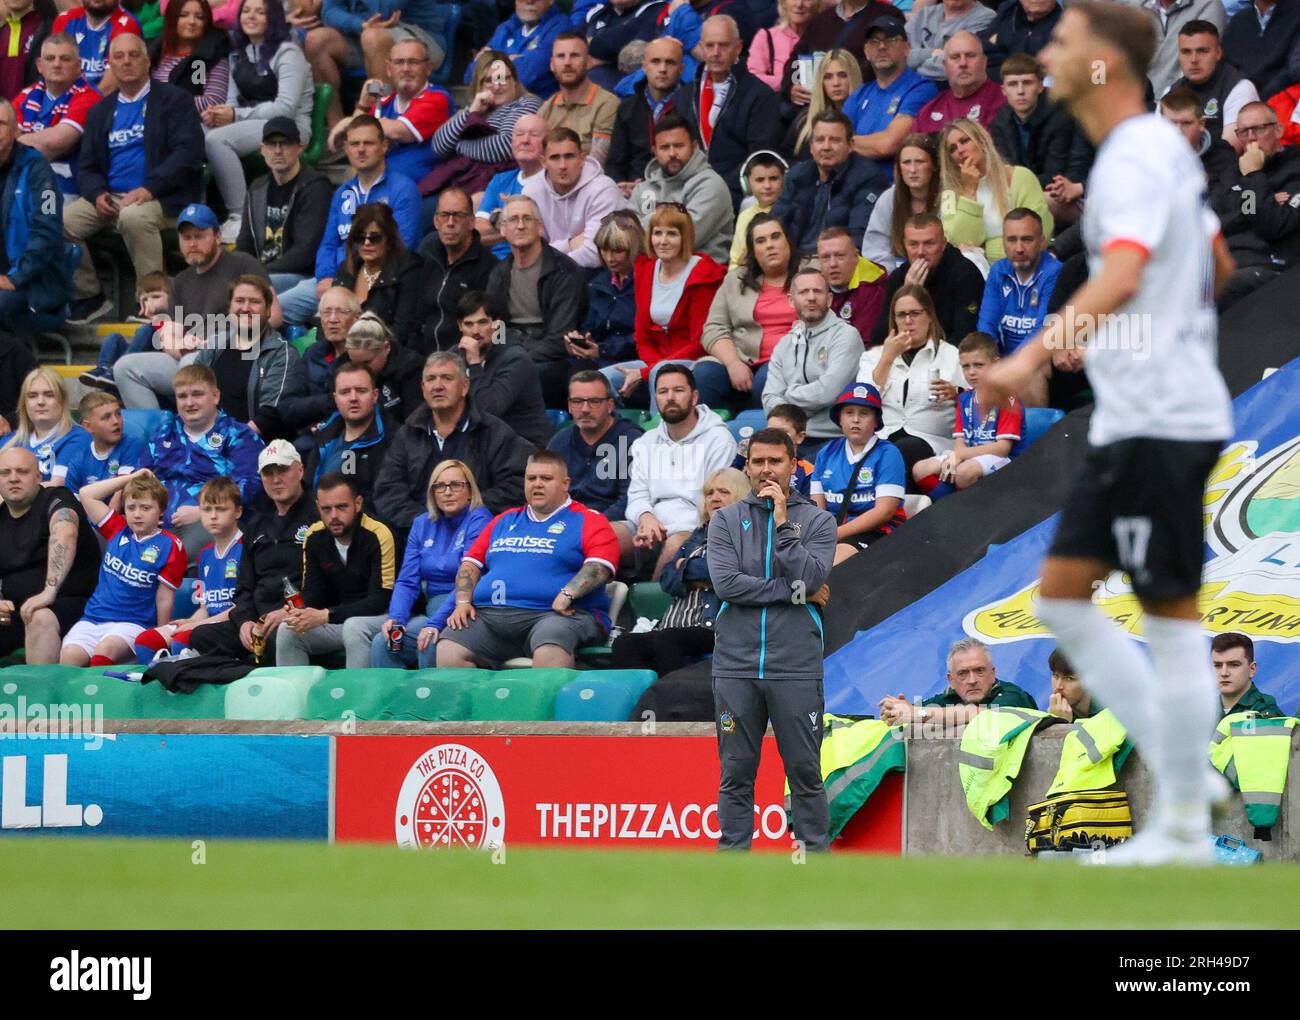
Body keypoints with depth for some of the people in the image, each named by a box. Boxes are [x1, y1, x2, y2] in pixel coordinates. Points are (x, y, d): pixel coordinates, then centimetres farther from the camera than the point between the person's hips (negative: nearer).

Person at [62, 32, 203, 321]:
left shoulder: (174, 100, 5)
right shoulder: (100, 111, 21)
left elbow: (188, 154, -8)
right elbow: (86, 166, 16)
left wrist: (150, 188, -20)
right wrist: (98, 194, -8)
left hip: (159, 198, -5)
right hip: (110, 197, 5)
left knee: (134, 217, -38)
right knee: (61, 221, -19)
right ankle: (88, 297, -8)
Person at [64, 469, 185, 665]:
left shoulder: (169, 547, 1)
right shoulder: (118, 530, 15)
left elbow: (164, 598, 1)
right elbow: (86, 495, 13)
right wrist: (130, 478, 13)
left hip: (132, 624, -4)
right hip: (92, 618, 4)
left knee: (105, 649, -37)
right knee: (69, 655, -27)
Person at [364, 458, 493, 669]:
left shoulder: (479, 521, -3)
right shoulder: (422, 524, 17)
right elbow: (407, 581, 11)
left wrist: (436, 623, -26)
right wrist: (396, 618, -10)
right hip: (430, 610, 6)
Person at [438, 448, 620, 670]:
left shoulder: (588, 521, 10)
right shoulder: (504, 521, 27)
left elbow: (599, 566, -5)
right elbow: (470, 565, 26)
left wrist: (567, 595, -21)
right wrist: (463, 602, 7)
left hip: (553, 613, -5)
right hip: (489, 615, 5)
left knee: (549, 650, -39)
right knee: (447, 650, -21)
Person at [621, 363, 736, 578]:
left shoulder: (718, 439, 2)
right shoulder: (645, 443, 22)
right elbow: (637, 495, 16)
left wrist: (666, 530, -15)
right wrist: (645, 516, -11)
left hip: (693, 529, -5)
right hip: (653, 528, 5)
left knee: (677, 542, -40)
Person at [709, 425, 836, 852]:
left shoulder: (818, 521, 6)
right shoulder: (726, 520, 8)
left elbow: (809, 577, -10)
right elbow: (726, 583, -7)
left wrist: (783, 523, -10)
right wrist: (796, 592, -8)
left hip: (796, 668, -1)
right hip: (736, 667, 1)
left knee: (805, 774, 1)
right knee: (735, 776, 4)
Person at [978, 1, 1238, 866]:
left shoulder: (1137, 160, -16)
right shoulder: (1165, 149, 15)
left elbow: (1120, 278, -32)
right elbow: (1217, 265, 27)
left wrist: (1031, 357, -41)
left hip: (1161, 421, -10)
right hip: (1130, 418, 10)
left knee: (1171, 615, -4)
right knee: (1063, 595, 9)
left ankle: (1185, 826, 2)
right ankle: (1183, 776, 12)